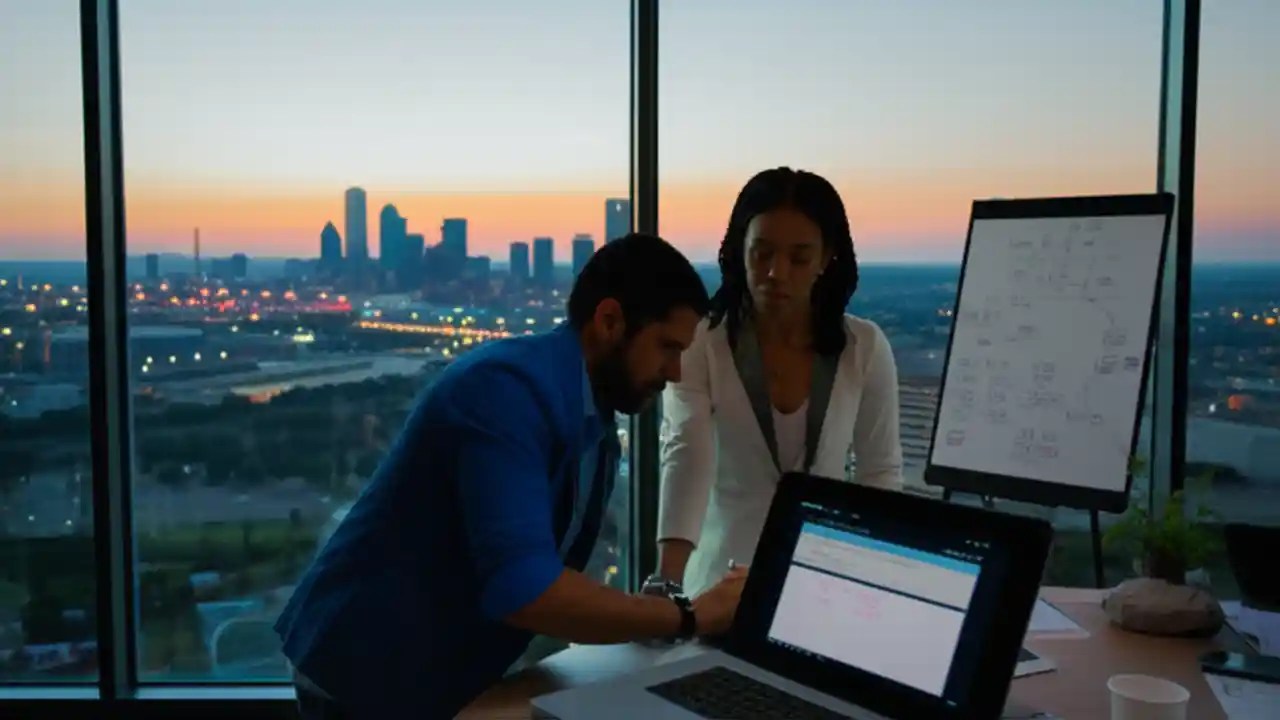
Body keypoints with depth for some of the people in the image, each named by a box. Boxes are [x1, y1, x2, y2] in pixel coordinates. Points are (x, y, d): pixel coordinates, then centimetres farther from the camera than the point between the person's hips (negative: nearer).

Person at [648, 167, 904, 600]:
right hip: (723, 581, -2)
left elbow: (881, 471, 4)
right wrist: (668, 579, -38)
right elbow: (686, 457, -26)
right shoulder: (700, 344, -13)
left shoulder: (865, 348, -5)